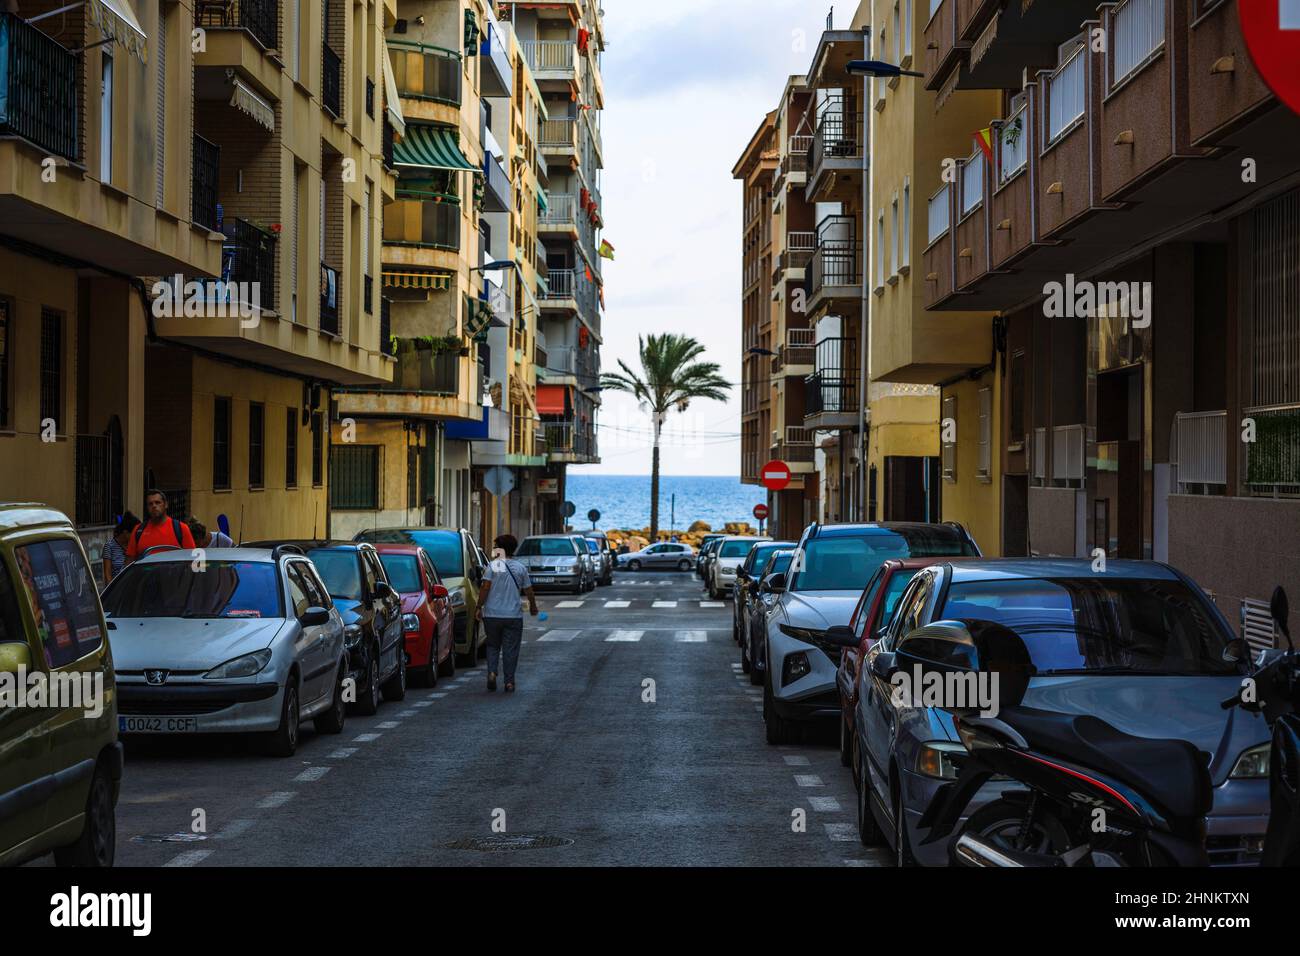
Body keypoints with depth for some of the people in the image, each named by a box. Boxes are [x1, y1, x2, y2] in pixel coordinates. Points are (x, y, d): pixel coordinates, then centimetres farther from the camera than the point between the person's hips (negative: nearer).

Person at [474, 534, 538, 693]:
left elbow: (485, 588, -11)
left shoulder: (493, 565, -5)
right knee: (510, 649, 6)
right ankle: (509, 682, 5)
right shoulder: (520, 568, 4)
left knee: (493, 646, 15)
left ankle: (492, 672, -5)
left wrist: (479, 607, -3)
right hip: (514, 615, 1)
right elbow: (529, 591, 9)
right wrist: (533, 607, 26)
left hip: (492, 614, -1)